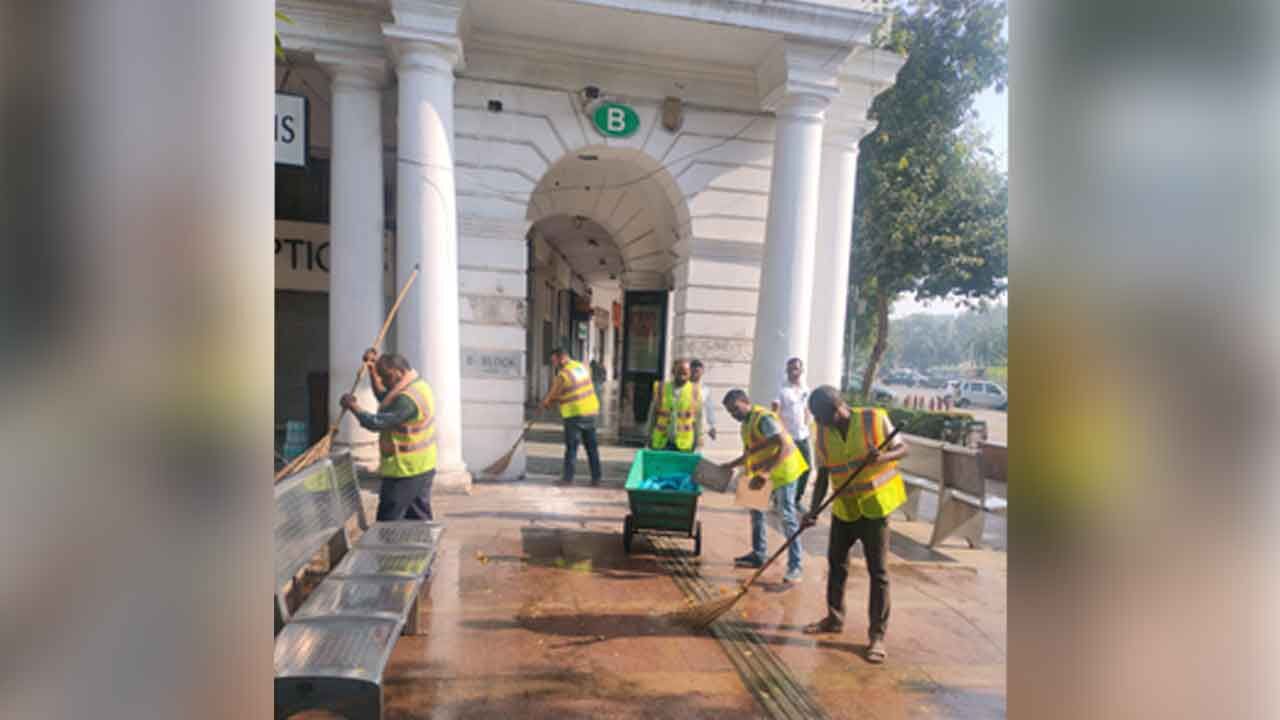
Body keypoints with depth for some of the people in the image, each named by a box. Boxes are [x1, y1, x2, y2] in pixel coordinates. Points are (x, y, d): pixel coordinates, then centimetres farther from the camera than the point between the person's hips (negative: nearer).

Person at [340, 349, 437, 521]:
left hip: (405, 471, -10)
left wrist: (353, 406, -9)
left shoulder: (407, 399, -24)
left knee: (388, 523, 2)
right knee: (420, 518, 14)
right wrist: (373, 370, 9)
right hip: (422, 468, 10)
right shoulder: (419, 385, 8)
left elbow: (376, 423, -23)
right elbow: (383, 397, 19)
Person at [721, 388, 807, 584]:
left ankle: (795, 566, -2)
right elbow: (749, 454, 19)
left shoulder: (763, 418, -20)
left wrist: (766, 472, -32)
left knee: (787, 518, -7)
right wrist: (730, 466, 9)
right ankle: (758, 555, 28)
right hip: (763, 474, 10)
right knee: (756, 509, 16)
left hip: (783, 472, -10)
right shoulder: (746, 424, 10)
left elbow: (785, 447, -28)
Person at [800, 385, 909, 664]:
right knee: (836, 563, 16)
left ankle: (877, 636, 14)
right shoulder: (823, 433, -5)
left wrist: (883, 456, -28)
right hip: (843, 507, 5)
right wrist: (814, 510, -9)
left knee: (878, 571, 1)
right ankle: (834, 618, 34)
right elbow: (823, 475, -1)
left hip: (874, 506, -4)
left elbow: (903, 448, -6)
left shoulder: (875, 419, -17)